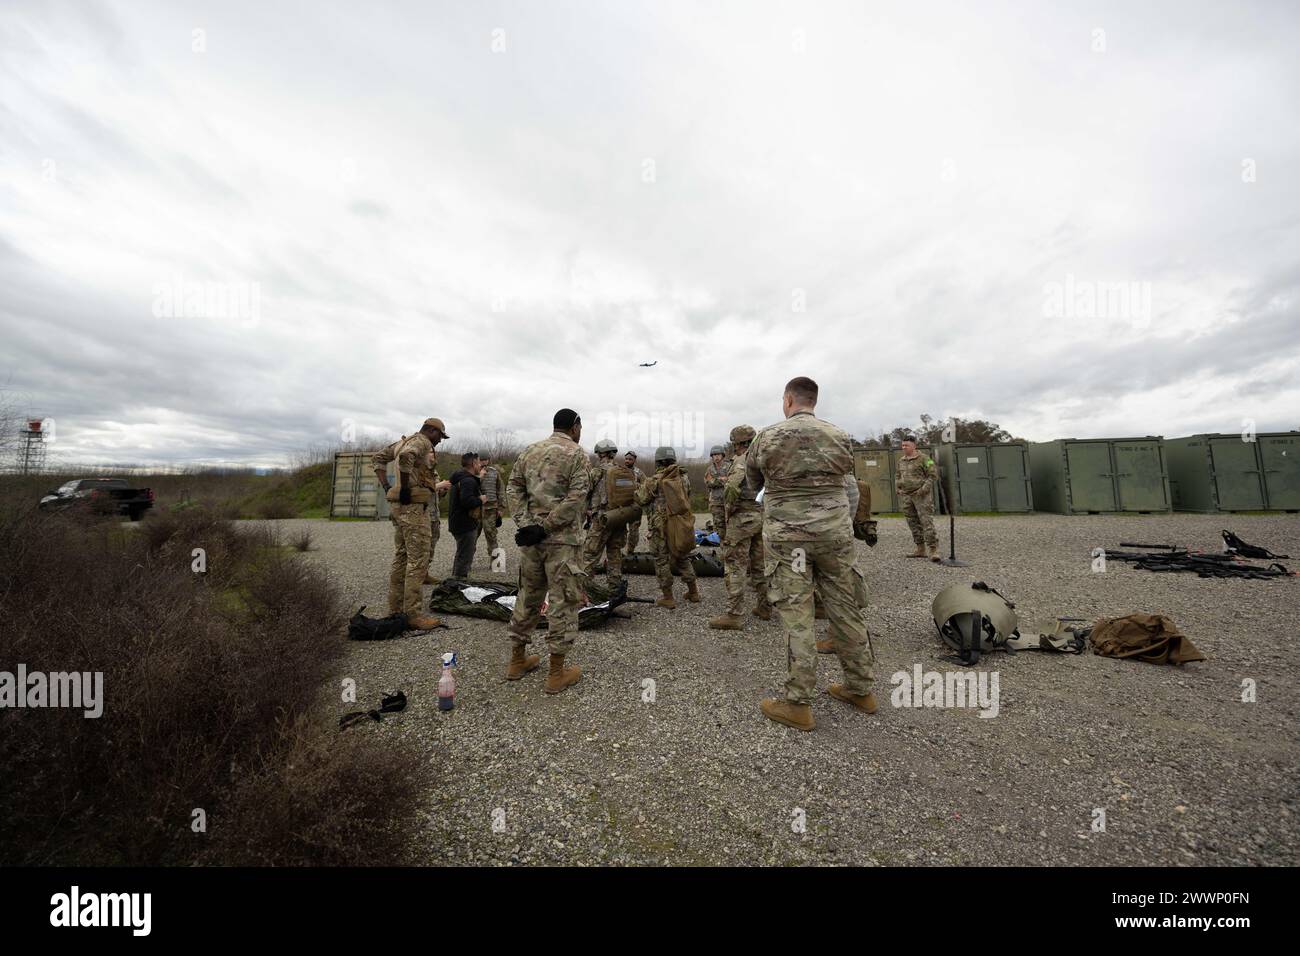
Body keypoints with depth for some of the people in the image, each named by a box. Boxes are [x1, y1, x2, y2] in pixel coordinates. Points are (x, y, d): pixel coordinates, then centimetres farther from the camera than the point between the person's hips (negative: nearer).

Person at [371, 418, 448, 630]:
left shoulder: (403, 441, 18)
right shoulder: (422, 442, -10)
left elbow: (378, 457, 22)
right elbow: (406, 456, -31)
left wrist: (387, 486, 15)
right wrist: (405, 488, -22)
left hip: (397, 504, 10)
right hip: (413, 506, -10)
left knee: (401, 557, 15)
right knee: (418, 561, -6)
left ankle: (396, 609, 24)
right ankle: (412, 614, -3)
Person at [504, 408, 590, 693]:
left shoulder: (530, 450, 12)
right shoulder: (576, 453, -5)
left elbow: (512, 488, 5)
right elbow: (575, 497, -17)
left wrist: (526, 525, -3)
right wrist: (545, 526, -15)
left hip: (530, 536, 6)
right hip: (561, 538, -6)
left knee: (528, 595, 18)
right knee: (563, 601, 3)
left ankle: (517, 660, 31)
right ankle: (557, 673, 13)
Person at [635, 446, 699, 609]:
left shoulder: (654, 481, -13)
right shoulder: (684, 478, 2)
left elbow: (641, 500, -4)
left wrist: (638, 489, 15)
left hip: (661, 527, -5)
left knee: (662, 560, 7)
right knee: (683, 558, 20)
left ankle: (668, 598, 12)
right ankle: (693, 592, 27)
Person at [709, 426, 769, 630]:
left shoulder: (742, 461, -12)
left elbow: (732, 487, -26)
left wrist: (728, 509, -13)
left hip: (743, 517, -8)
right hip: (763, 516, 8)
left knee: (736, 566, -5)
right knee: (759, 565, 17)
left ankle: (733, 615, -3)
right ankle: (764, 607, 27)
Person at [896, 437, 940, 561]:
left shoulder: (923, 458, -6)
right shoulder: (901, 460, 14)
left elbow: (932, 474, -8)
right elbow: (897, 475, 25)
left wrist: (924, 488, -16)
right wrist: (898, 488, 11)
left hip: (921, 495, -7)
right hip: (906, 496, 7)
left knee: (927, 521, -11)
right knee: (913, 523, 9)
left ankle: (934, 550, -8)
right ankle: (920, 549, 18)